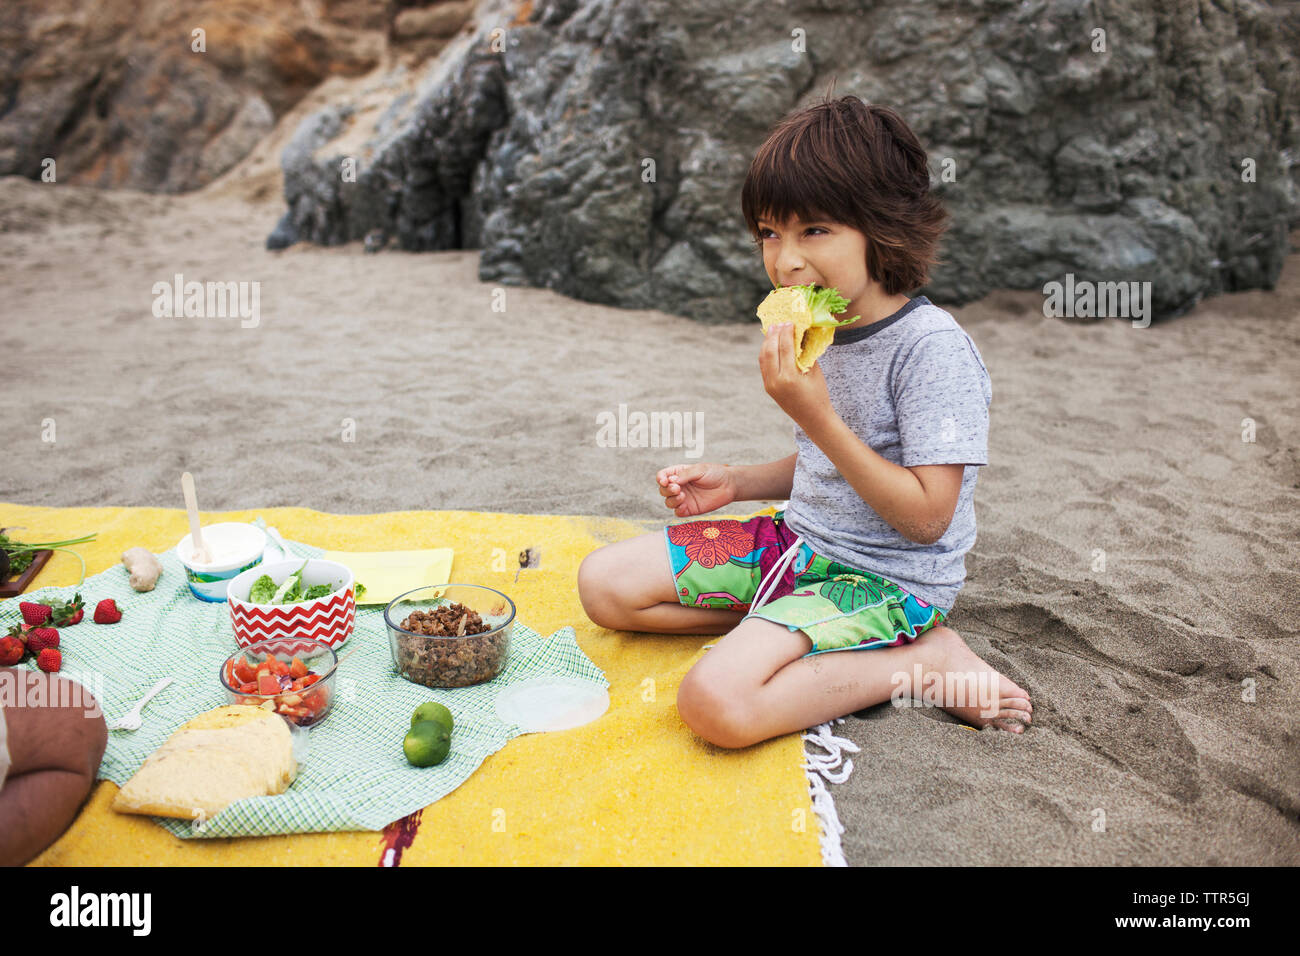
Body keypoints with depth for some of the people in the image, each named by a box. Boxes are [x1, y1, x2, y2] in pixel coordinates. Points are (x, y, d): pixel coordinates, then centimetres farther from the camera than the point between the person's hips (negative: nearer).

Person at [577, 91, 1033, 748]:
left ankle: (920, 658, -11)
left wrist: (815, 415, -27)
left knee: (716, 701, -31)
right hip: (800, 540, 8)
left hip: (890, 576, -8)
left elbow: (926, 516, -23)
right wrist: (735, 482, 1)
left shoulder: (933, 349, -21)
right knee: (604, 583, 1)